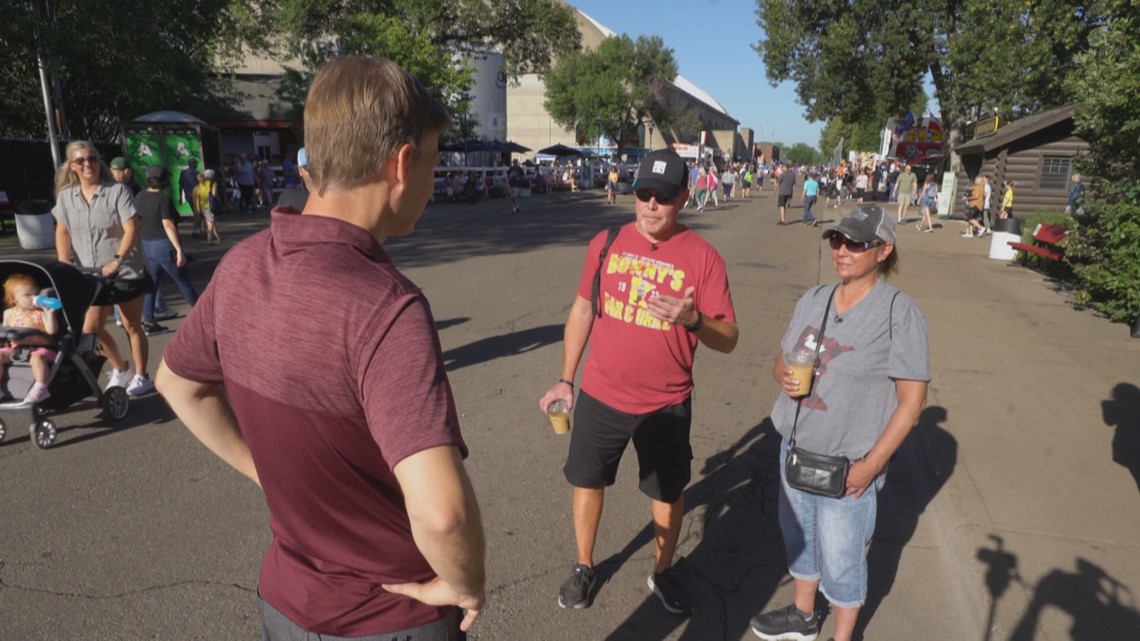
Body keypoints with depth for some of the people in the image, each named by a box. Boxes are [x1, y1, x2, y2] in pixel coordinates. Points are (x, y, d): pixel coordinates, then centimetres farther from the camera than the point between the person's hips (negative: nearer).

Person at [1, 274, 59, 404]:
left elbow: (52, 330, -10)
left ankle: (41, 388, -37)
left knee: (37, 357, -35)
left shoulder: (41, 313, 2)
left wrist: (50, 314, -18)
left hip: (38, 348, -5)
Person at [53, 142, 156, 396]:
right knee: (91, 328, 6)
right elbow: (62, 232, 6)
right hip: (91, 275, 5)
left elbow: (132, 229, -14)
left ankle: (141, 376, 16)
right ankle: (121, 369, 27)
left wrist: (117, 261, -21)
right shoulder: (65, 196, 5)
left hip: (126, 272, -4)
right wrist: (64, 264, -7)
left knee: (131, 326, 3)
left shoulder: (117, 191, -8)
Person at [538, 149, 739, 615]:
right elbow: (582, 310, 7)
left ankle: (663, 572, 42)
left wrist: (693, 319, -33)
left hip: (666, 405, -2)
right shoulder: (606, 243, -3)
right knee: (587, 481, 16)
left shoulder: (703, 256, -12)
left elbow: (728, 339, -12)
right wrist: (566, 379, 8)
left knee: (668, 492, 16)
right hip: (600, 396, 2)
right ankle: (584, 567, 40)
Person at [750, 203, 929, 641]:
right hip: (795, 449, 6)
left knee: (841, 557, 10)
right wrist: (783, 376, -13)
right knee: (798, 537, 22)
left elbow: (912, 400, -13)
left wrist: (871, 464, -17)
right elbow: (782, 361, 12)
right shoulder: (813, 299, 2)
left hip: (848, 464, -5)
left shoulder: (899, 312, -14)